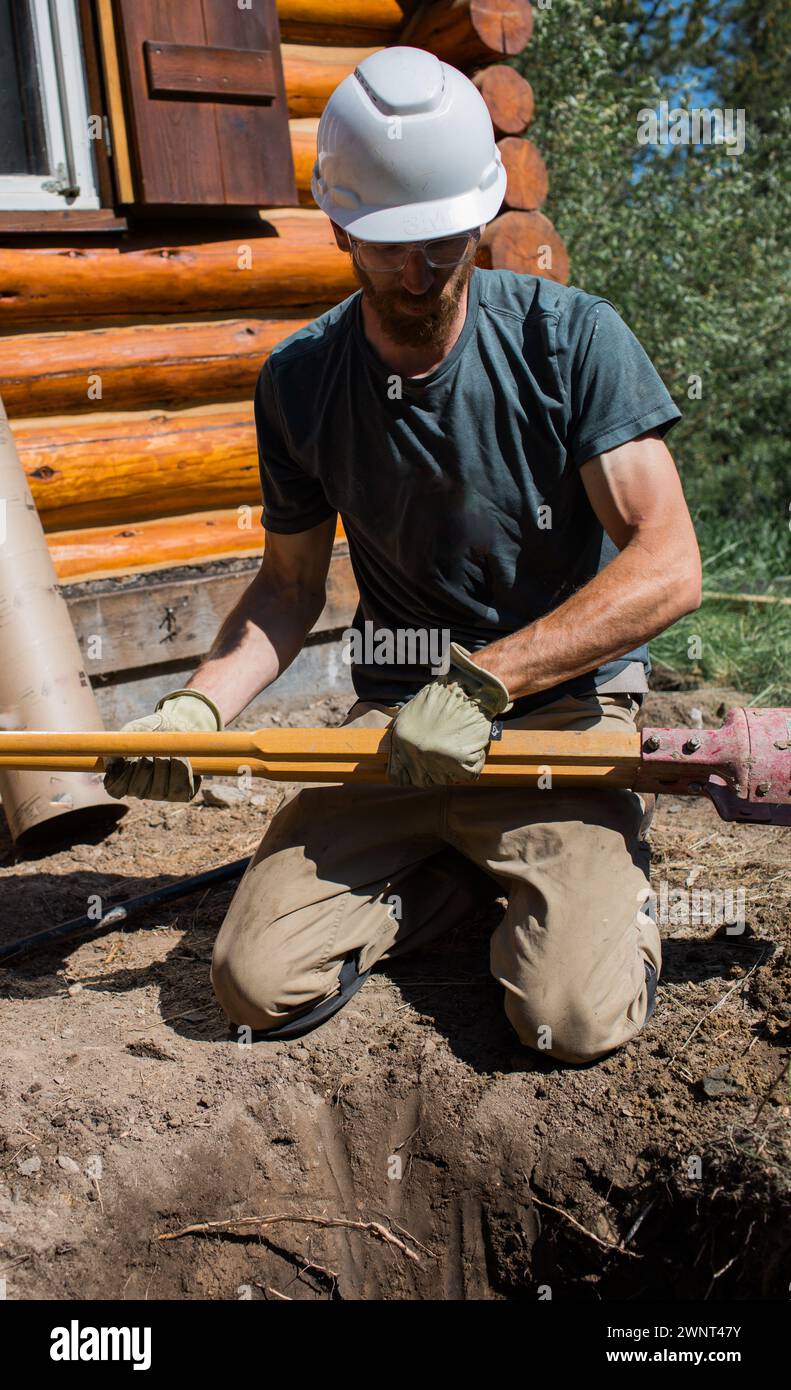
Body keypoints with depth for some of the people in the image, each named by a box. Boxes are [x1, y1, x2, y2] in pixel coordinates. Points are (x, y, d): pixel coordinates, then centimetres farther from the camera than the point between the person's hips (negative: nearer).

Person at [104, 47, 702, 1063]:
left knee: (577, 1018, -21)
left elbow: (668, 566, -15)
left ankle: (608, 855, 12)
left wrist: (481, 679, -22)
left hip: (563, 703, -2)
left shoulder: (570, 336, -10)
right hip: (394, 715, 3)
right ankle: (470, 863, 11)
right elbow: (291, 585, 10)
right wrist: (200, 706, -7)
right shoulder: (297, 382, 0)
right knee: (256, 983, -12)